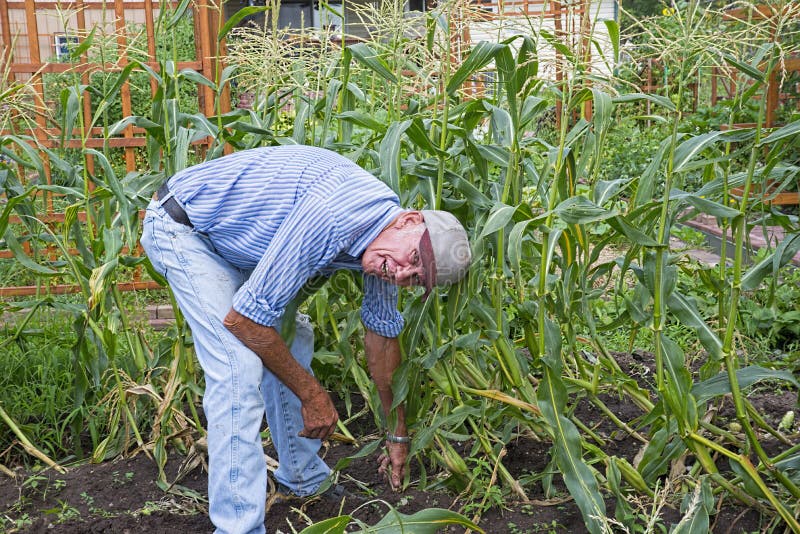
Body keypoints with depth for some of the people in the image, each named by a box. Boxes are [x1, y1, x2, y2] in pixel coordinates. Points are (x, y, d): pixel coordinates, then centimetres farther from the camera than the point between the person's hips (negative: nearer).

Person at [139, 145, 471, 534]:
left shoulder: (381, 240, -7)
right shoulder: (331, 217, -36)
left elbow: (381, 332, 8)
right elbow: (243, 319, -31)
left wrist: (397, 434, 15)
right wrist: (313, 396, -18)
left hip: (235, 236, 9)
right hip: (182, 226, -9)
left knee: (291, 341, 12)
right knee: (241, 368, -19)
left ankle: (304, 481, 29)